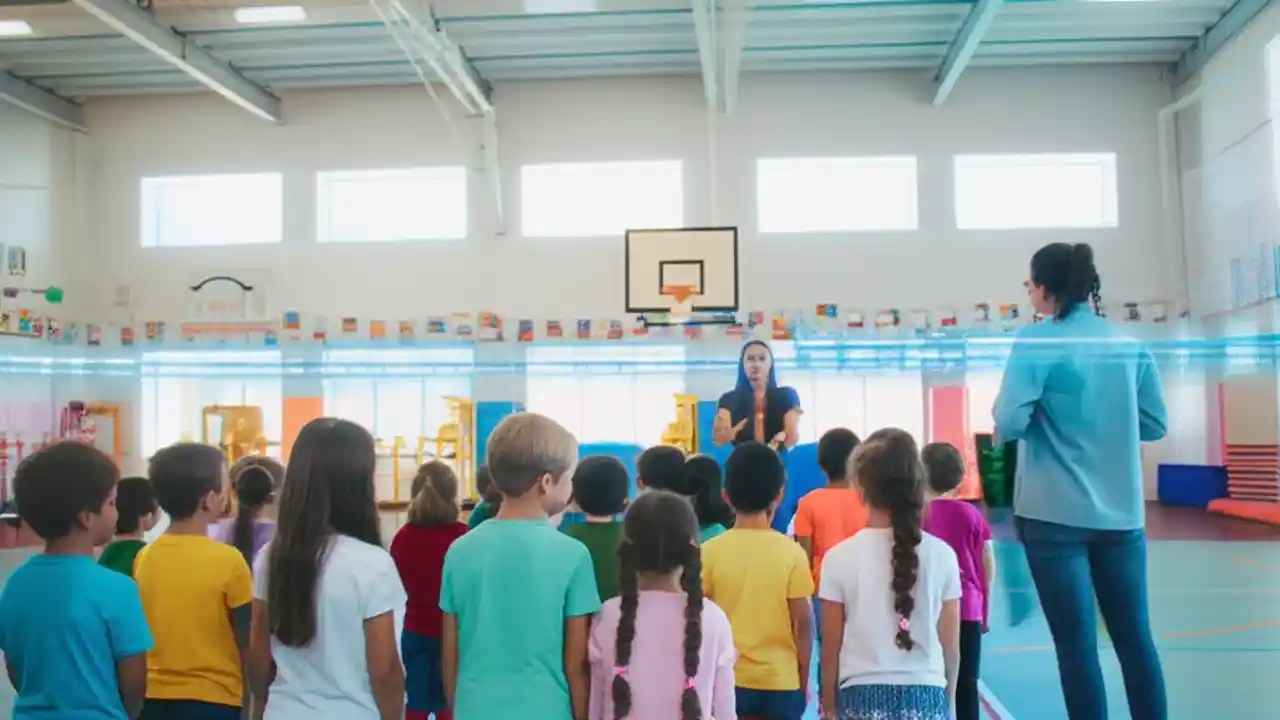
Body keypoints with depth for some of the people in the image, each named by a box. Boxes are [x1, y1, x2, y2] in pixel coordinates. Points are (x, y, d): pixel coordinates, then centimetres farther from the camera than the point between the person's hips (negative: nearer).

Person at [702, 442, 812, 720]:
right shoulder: (792, 553, -9)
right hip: (781, 681, 0)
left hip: (727, 679, 1)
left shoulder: (710, 552, -7)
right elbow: (802, 621, -7)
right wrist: (803, 675, 6)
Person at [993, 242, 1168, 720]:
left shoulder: (1036, 342, -10)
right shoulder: (1130, 344, 4)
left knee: (1077, 643, 3)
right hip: (1120, 512, 4)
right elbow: (1156, 424, 8)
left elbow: (1010, 423, -15)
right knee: (1135, 638, 13)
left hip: (1055, 515, -4)